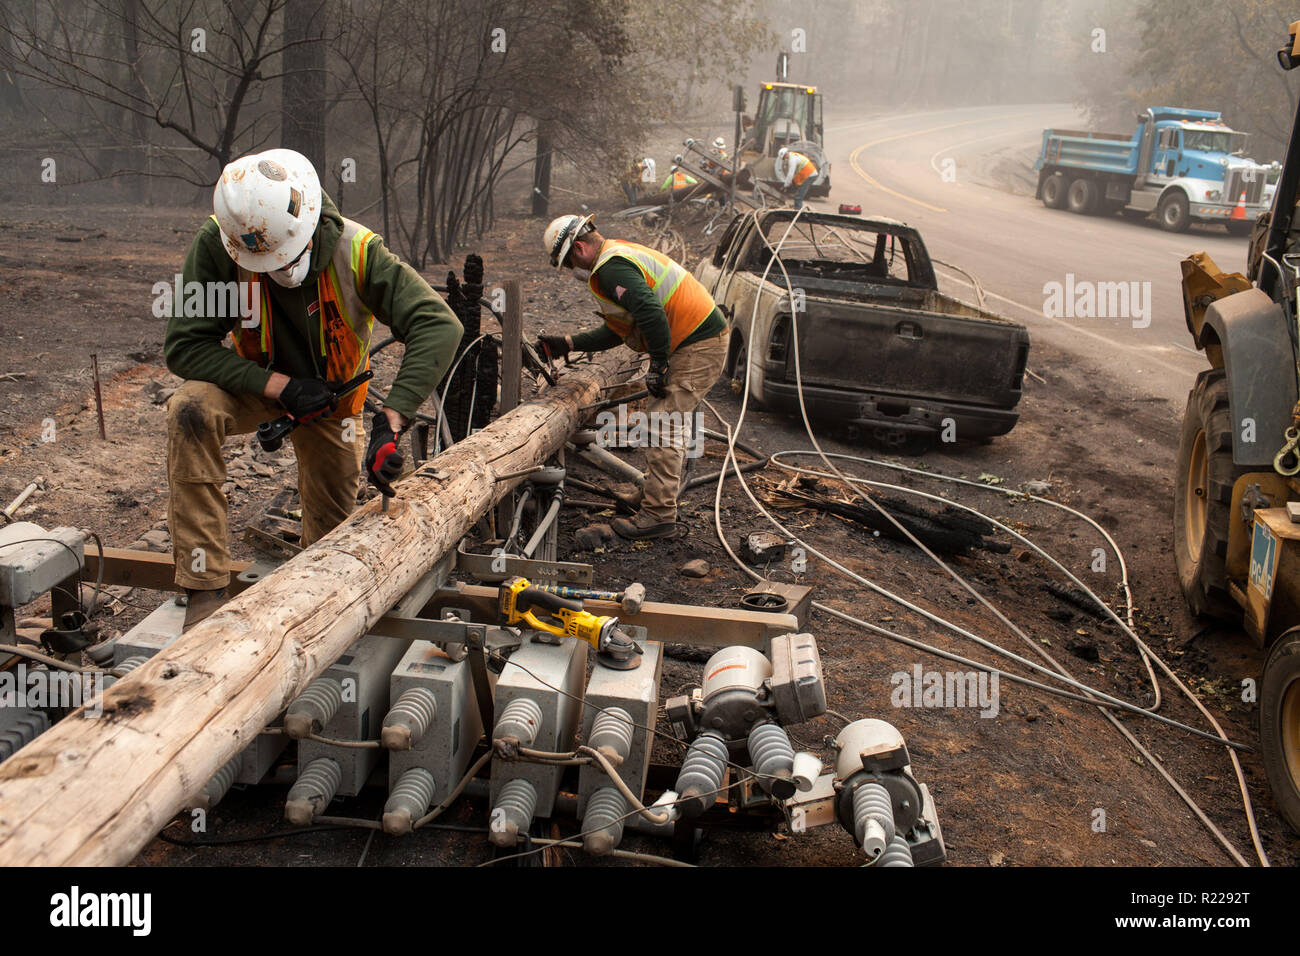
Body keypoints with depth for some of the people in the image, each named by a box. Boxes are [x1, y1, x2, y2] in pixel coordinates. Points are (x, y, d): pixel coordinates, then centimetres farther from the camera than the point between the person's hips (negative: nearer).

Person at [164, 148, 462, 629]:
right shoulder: (216, 246, -30)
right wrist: (279, 386, -36)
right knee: (191, 410, -33)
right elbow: (184, 347, -27)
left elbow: (439, 326, -40)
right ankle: (206, 589, -27)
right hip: (258, 384, -1)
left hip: (333, 394, 1)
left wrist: (389, 422, -49)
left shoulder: (354, 250, -32)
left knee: (332, 525, 9)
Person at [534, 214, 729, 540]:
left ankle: (659, 514, -11)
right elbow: (617, 330, 23)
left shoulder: (612, 268, -16)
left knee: (663, 425, -12)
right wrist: (567, 344, 20)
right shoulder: (619, 257, 19)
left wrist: (658, 364, -21)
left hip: (699, 347, -11)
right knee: (663, 419, 19)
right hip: (700, 341, 11)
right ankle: (655, 494, 31)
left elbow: (651, 312, -29)